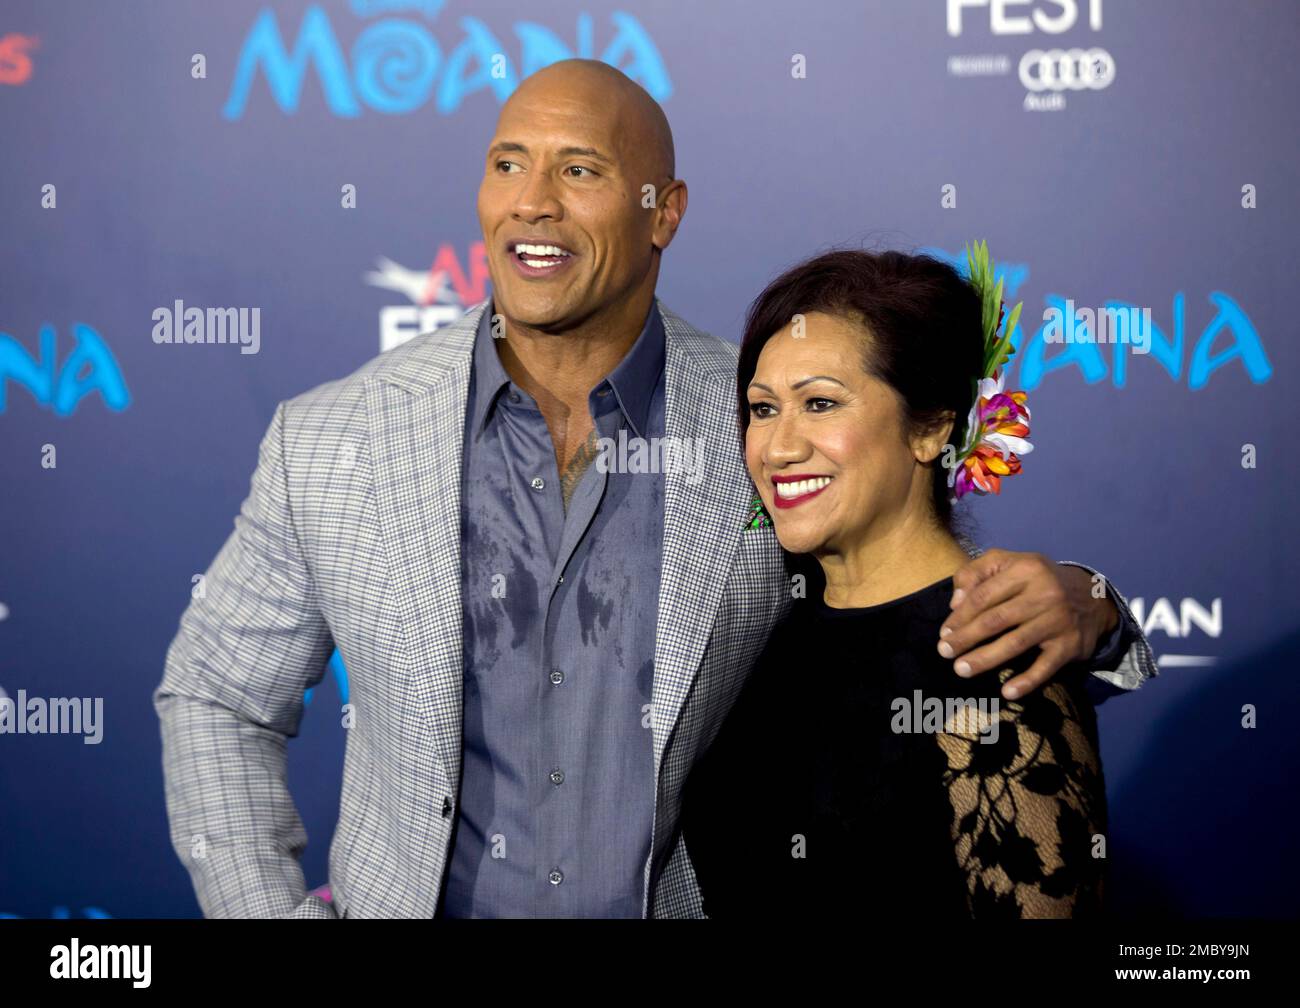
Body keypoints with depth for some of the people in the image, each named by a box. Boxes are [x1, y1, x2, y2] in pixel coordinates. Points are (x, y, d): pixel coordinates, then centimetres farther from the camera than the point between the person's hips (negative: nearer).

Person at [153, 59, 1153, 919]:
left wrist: (1077, 612, -22)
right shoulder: (326, 440, -7)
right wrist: (272, 908, -6)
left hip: (698, 900, 0)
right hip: (413, 900, 1)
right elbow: (216, 699, 4)